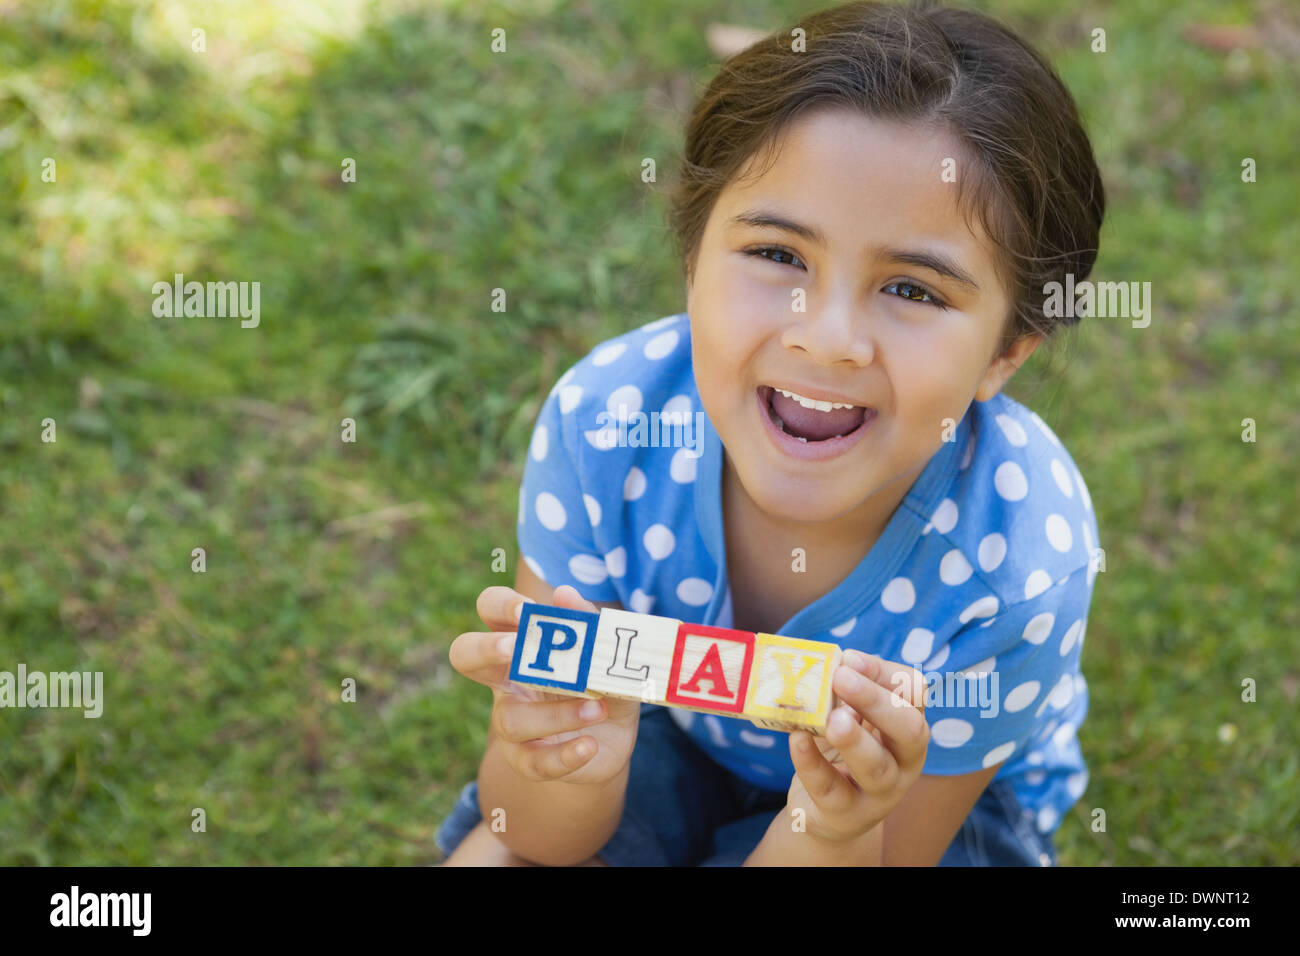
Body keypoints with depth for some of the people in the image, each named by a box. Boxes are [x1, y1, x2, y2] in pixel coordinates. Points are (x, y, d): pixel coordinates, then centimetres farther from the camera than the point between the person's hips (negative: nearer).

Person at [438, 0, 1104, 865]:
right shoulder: (601, 424, -27)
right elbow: (538, 837, -22)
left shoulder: (1015, 570, -32)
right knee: (487, 859, -18)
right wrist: (570, 770, -45)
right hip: (681, 725, 2)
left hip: (941, 799, -1)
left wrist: (832, 827, -46)